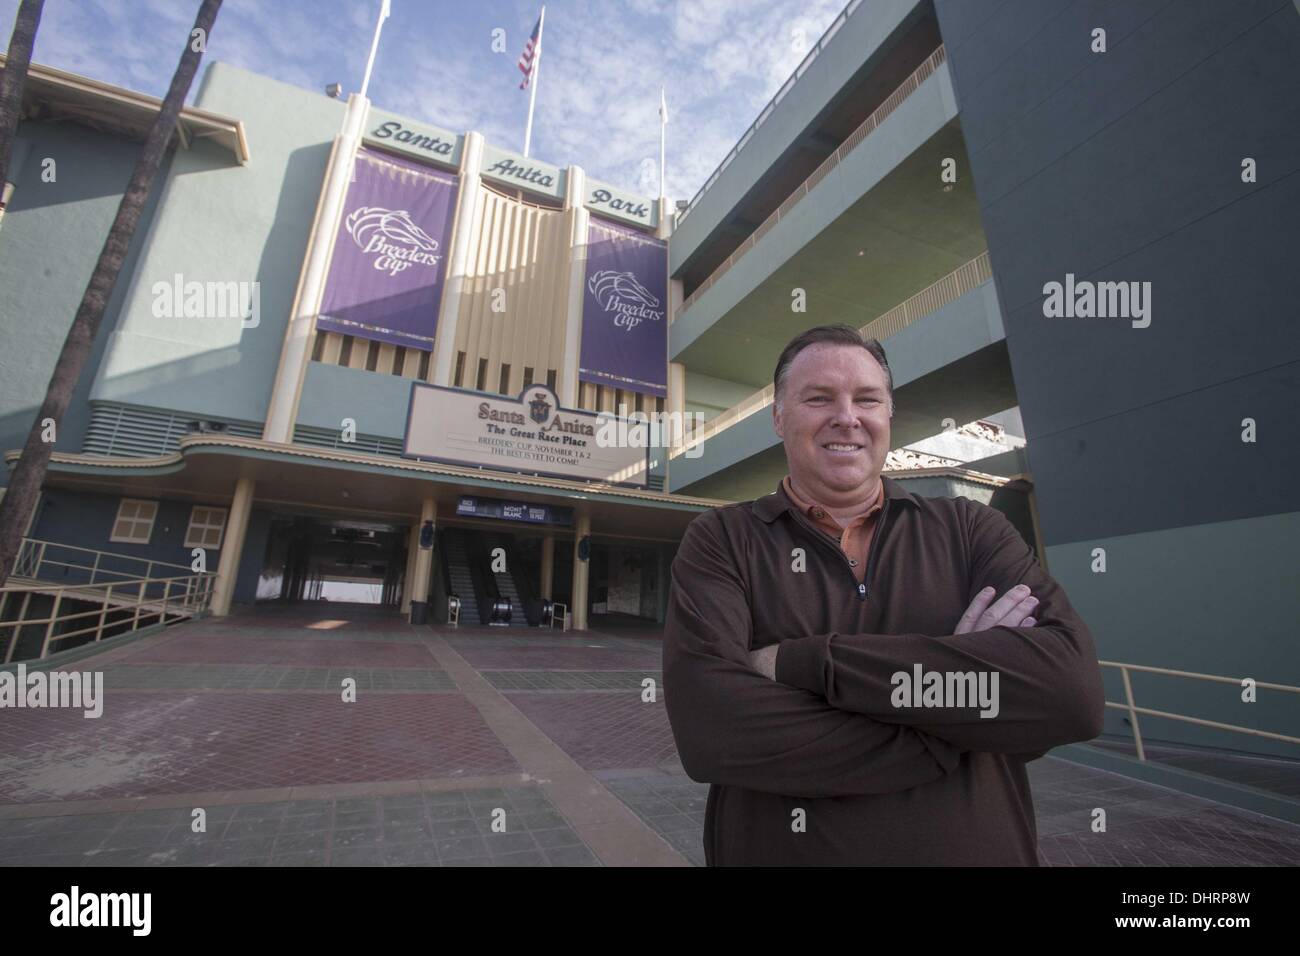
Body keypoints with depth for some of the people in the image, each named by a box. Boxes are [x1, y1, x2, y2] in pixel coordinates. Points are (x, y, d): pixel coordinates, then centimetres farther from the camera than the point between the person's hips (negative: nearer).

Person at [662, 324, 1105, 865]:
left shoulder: (970, 530, -3)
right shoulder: (719, 542, -10)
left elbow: (1072, 687, -19)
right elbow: (708, 729, -24)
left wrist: (808, 661, -25)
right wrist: (962, 702, -20)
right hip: (776, 850, -1)